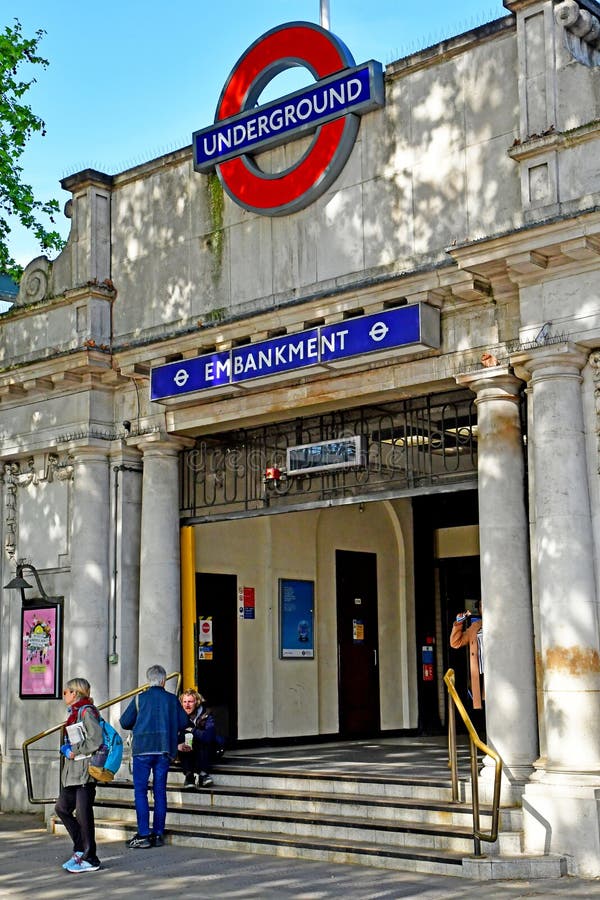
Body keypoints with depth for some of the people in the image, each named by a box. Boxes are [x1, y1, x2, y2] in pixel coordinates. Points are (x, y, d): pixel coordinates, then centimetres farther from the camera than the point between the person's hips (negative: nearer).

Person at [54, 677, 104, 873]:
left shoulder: (86, 712, -13)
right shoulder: (74, 713, 17)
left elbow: (96, 740, -21)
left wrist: (74, 751, -15)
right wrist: (66, 748, 6)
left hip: (84, 769, -11)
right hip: (72, 770, 11)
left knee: (83, 814, -6)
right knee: (62, 808, 13)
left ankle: (89, 859, 3)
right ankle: (80, 849, 22)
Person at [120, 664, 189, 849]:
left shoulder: (140, 698, 0)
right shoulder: (172, 699, 4)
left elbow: (124, 722, 1)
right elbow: (183, 722, 6)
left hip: (143, 749, -2)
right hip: (164, 750, 2)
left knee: (140, 792, 1)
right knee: (160, 791, 8)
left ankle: (143, 835, -5)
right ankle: (158, 834, 10)